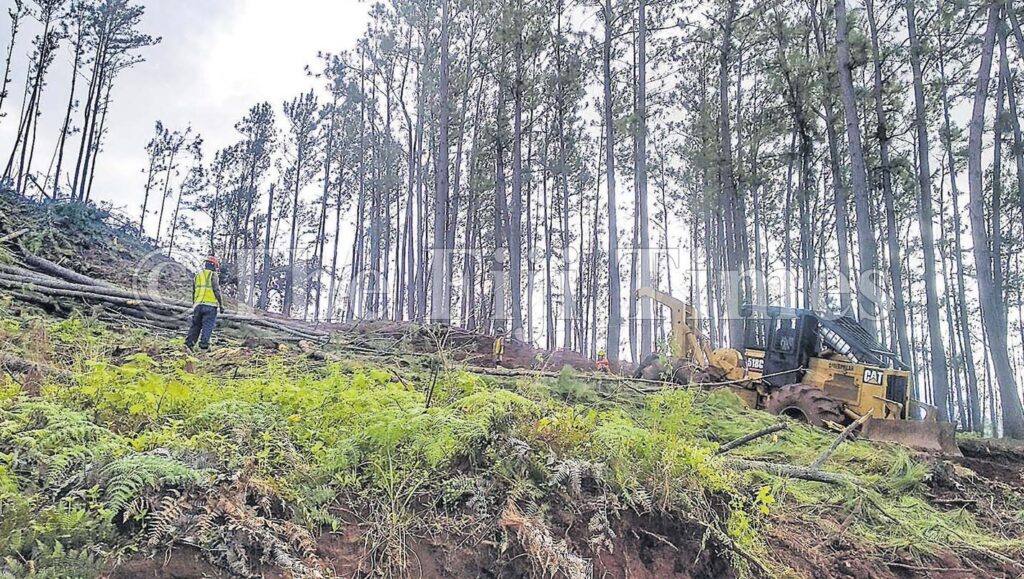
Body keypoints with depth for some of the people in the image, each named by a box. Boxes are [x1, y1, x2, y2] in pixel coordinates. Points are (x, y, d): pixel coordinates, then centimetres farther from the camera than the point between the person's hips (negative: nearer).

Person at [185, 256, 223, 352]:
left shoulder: (198, 275, 16)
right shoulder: (213, 275, -3)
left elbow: (193, 291, 20)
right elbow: (217, 291, -10)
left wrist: (194, 304, 27)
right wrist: (221, 304, -4)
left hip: (198, 304, 5)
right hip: (210, 305, -5)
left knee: (196, 325, 11)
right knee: (207, 326, -4)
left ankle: (189, 343, 2)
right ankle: (203, 346, -8)